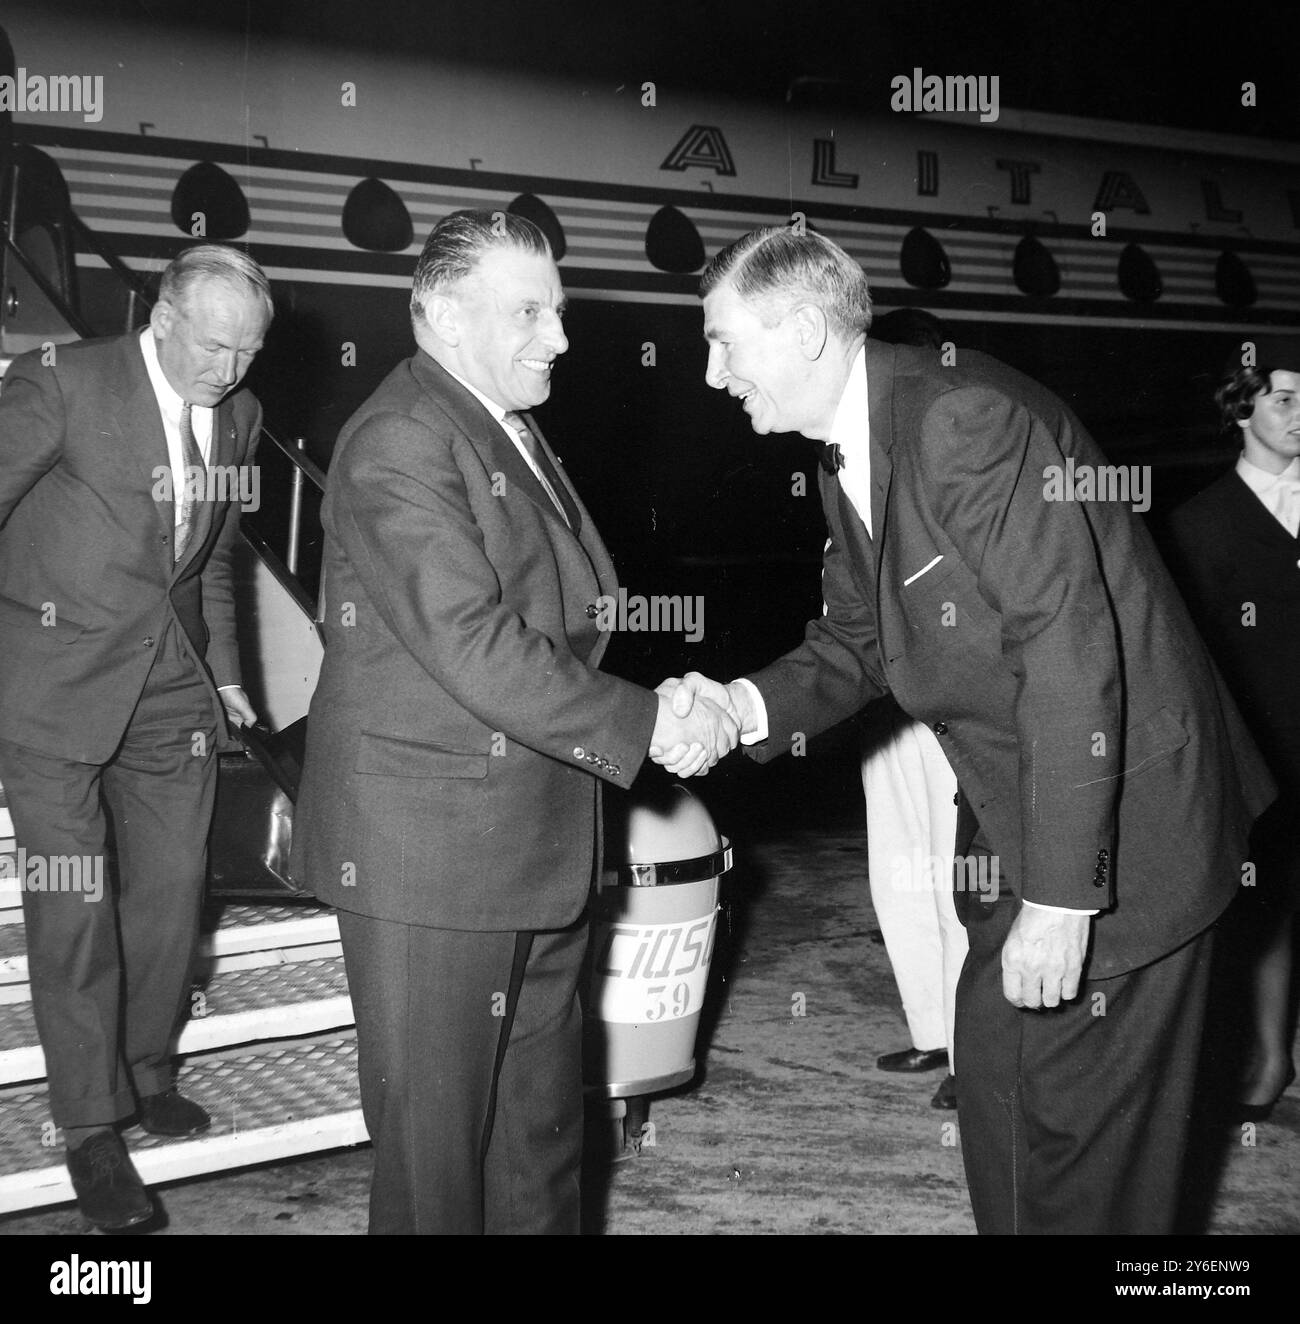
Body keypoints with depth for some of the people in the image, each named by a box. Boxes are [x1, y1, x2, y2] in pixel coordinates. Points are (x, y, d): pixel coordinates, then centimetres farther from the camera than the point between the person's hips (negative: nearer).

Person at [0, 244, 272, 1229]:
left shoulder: (240, 417, 8)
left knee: (172, 888, 10)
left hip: (172, 686, 6)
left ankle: (146, 1070, 31)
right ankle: (91, 1126, 11)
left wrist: (223, 670, 19)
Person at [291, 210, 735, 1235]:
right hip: (431, 855, -9)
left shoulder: (514, 434, 16)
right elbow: (473, 646, -25)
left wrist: (669, 706, 4)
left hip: (536, 848, 9)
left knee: (543, 1128, 19)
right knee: (437, 1146, 4)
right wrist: (645, 723, -22)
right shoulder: (399, 443, -16)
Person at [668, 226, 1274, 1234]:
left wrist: (1061, 895, -28)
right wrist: (746, 705, -10)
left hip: (1118, 824, -9)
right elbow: (855, 646, 11)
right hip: (1013, 815, 9)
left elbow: (1070, 648, -27)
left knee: (1082, 1123, 1)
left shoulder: (965, 417, -23)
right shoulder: (850, 465, 7)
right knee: (997, 1097, 17)